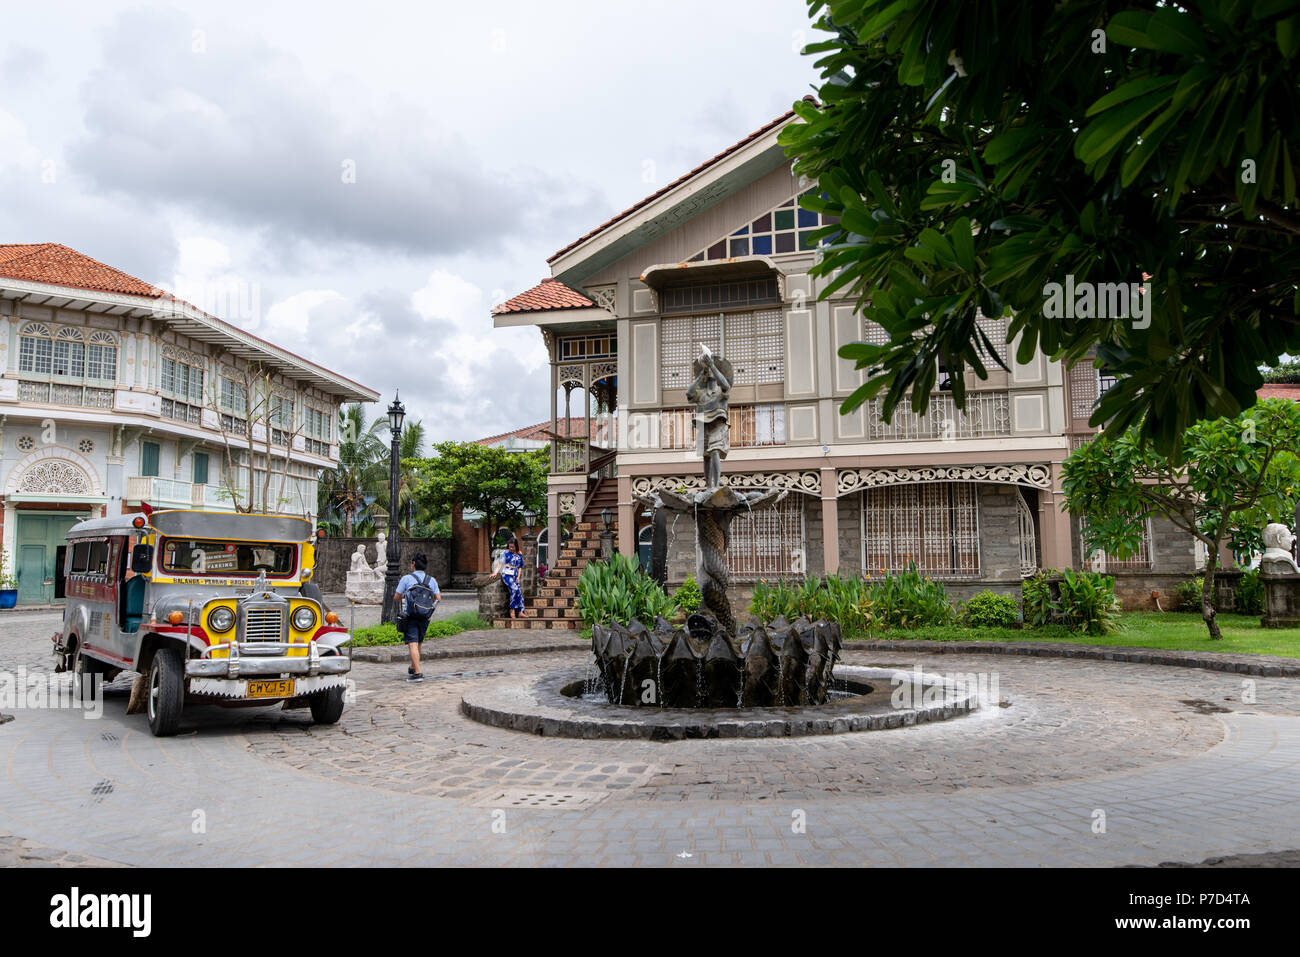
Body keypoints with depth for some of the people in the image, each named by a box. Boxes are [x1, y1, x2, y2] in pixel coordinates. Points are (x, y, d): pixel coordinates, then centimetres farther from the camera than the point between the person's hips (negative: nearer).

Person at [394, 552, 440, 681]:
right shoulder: (431, 580, 5)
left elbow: (397, 597, 2)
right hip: (424, 617, 5)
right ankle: (412, 668, 34)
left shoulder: (406, 579, -5)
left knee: (412, 644, -9)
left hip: (410, 617, -5)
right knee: (418, 643, 20)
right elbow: (438, 599, 3)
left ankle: (418, 673, -19)